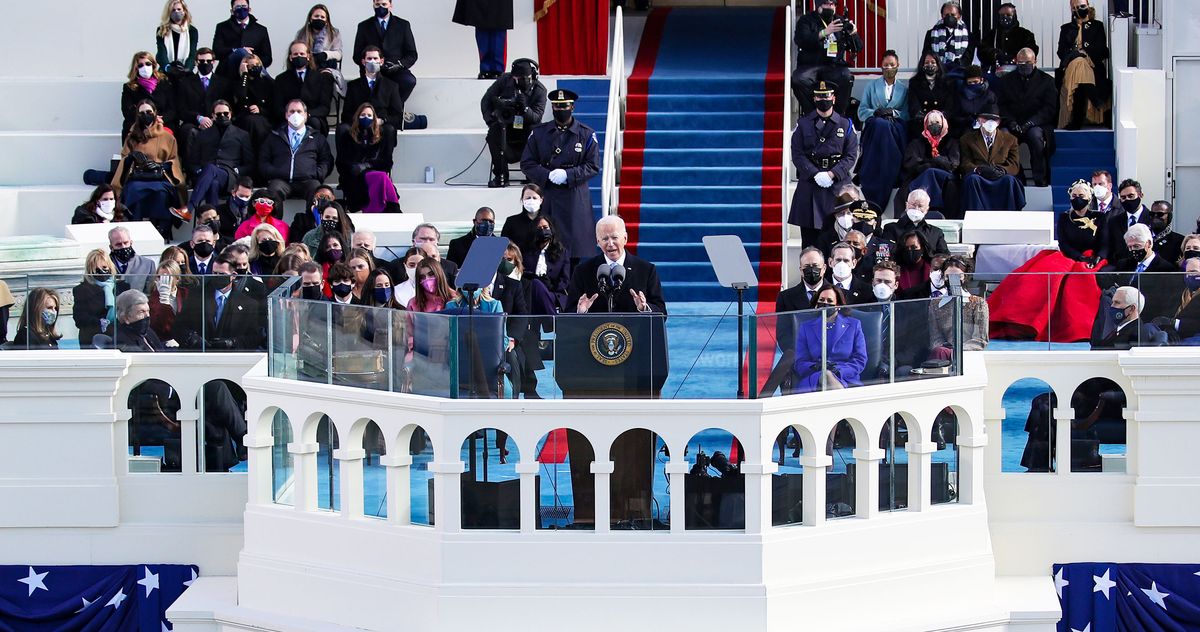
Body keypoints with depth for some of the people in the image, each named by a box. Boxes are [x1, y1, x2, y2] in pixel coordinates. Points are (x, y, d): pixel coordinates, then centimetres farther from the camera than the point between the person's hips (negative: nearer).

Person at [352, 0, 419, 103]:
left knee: (410, 81, -33)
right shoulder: (364, 26, 13)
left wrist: (399, 64, -10)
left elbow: (412, 54, 11)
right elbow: (357, 56, 11)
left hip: (397, 71, 1)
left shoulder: (403, 25, 13)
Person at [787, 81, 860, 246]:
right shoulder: (803, 125, 9)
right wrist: (816, 175, -13)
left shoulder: (845, 125, 10)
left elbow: (851, 156, 3)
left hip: (837, 183, 0)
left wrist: (831, 174, -11)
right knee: (809, 236, -2)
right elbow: (797, 155, 1)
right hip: (809, 186, 0)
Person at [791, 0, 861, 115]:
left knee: (846, 78, -32)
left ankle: (838, 116, -21)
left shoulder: (842, 21, 16)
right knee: (798, 80, -32)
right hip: (810, 65, -1)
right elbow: (801, 41, -12)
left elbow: (857, 48, 12)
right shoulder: (806, 20, 8)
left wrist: (853, 34, -11)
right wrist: (825, 32, -24)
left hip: (834, 66, 1)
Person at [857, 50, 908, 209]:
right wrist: (876, 112, -6)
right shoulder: (872, 86, 21)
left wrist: (893, 112, -8)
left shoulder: (904, 90, 21)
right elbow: (862, 112, 12)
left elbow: (907, 114, 9)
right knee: (880, 124, -38)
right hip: (873, 127, -1)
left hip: (897, 126, 1)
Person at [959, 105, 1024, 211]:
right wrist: (977, 169, -17)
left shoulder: (1010, 139, 22)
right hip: (978, 177, -1)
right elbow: (964, 164, 7)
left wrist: (1002, 170, -13)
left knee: (1009, 180, -35)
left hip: (1000, 178, 1)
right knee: (972, 179, -37)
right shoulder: (967, 139, 20)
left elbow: (1015, 166, 12)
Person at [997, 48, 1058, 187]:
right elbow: (1001, 106, 8)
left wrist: (1030, 123, -13)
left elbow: (1049, 108, 0)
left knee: (1036, 135, -36)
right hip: (1013, 125, 2)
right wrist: (1011, 123, -11)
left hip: (1036, 125, -1)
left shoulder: (1046, 81, 10)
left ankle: (1040, 181, -29)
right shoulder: (1006, 80, 16)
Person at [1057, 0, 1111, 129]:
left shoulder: (1097, 26, 19)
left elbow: (1102, 51, 8)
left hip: (1092, 65, -1)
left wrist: (1085, 53, -8)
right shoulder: (1066, 29, 23)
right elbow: (1061, 52, 11)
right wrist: (1075, 54, -9)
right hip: (1070, 64, 1)